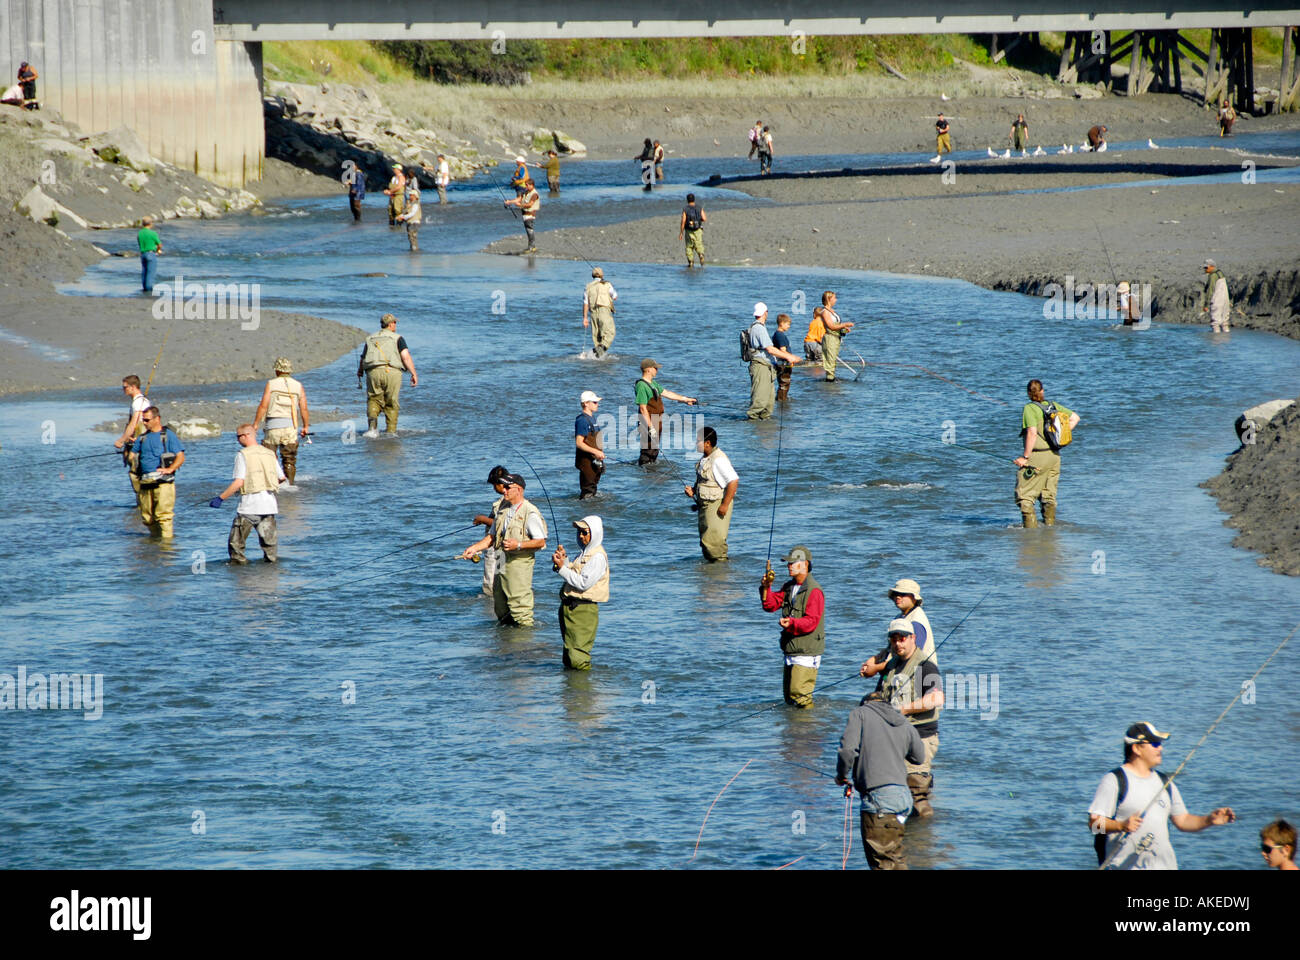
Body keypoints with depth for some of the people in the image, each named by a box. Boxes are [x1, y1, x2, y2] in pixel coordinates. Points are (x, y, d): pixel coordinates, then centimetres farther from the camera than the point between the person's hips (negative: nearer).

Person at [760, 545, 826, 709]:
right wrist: (766, 588, -7)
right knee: (788, 695, 12)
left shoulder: (814, 591, -14)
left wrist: (791, 623, -37)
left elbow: (811, 621, -21)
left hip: (806, 652, -9)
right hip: (790, 650, 9)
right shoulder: (789, 587, 14)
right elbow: (771, 605, 10)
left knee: (798, 694, -13)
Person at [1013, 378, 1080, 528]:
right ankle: (1050, 525, 13)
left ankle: (1031, 527, -9)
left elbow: (1032, 433, -21)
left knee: (1024, 496, 0)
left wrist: (1025, 457, -16)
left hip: (1037, 455, -7)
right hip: (1054, 456, 7)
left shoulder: (1029, 409, -11)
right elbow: (1075, 418, 15)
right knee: (1049, 496, 16)